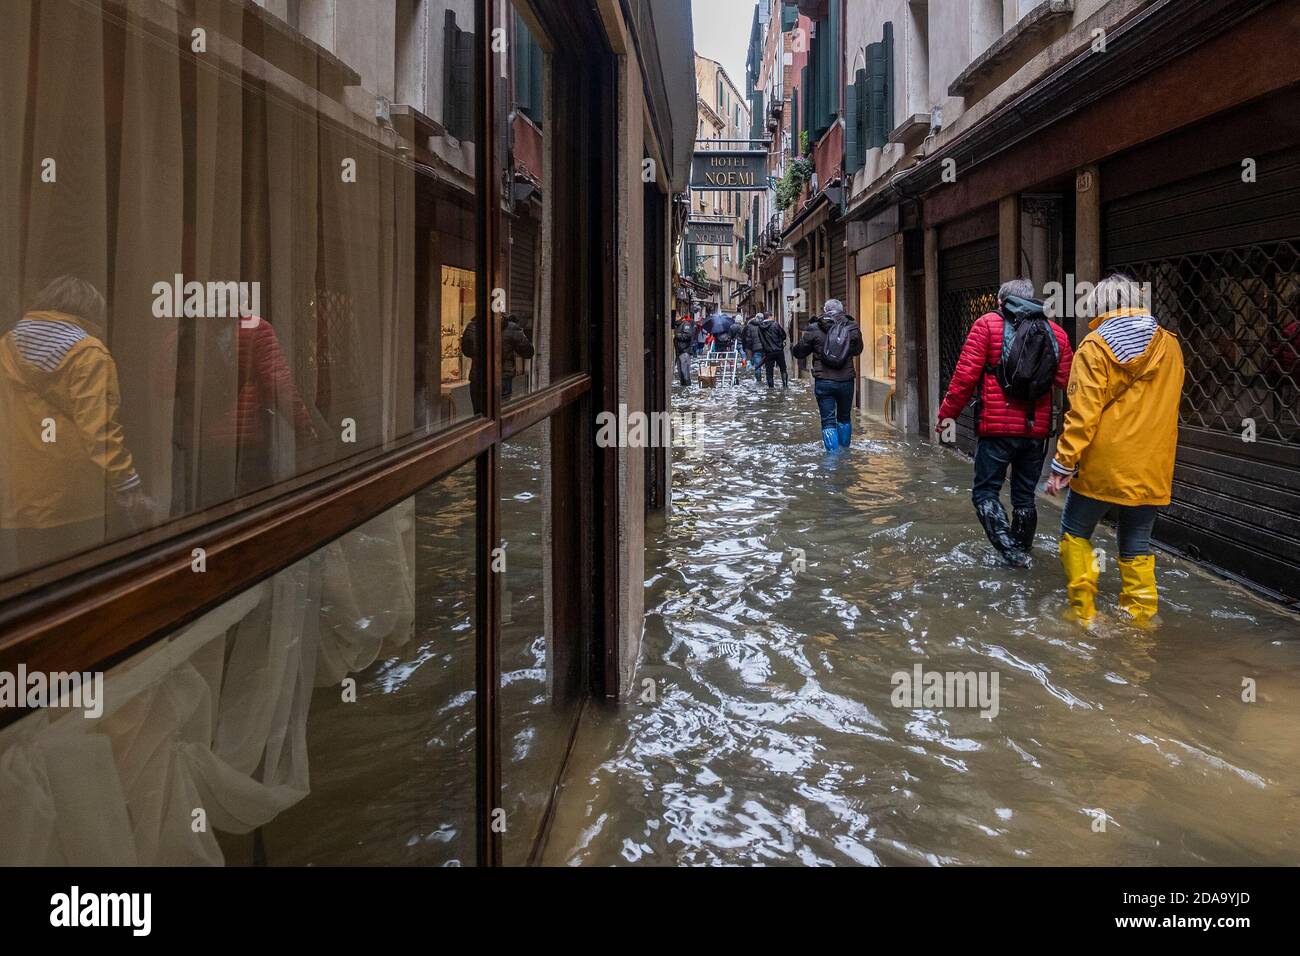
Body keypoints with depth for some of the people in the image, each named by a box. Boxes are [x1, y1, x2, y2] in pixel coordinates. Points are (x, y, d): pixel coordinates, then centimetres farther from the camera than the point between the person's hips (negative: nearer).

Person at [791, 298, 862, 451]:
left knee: (828, 420, 2)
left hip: (823, 382, -3)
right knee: (844, 418, 20)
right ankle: (845, 450, 33)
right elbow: (858, 350, 18)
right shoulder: (852, 328, 2)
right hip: (846, 381, 3)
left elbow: (799, 352, 3)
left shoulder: (814, 329, -5)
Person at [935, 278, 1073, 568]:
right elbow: (1065, 381, 2)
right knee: (1025, 495, 17)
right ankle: (1022, 550, 26)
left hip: (997, 426, -4)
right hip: (1037, 428, 4)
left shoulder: (988, 324, -4)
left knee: (985, 491, 5)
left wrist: (948, 412, -2)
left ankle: (1010, 549, -11)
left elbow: (966, 374, -10)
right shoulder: (1056, 332, 7)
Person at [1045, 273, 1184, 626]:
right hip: (1151, 469, 4)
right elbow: (1165, 408, 13)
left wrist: (1063, 464, -12)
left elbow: (1083, 414, -15)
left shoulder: (1095, 346, -9)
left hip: (1102, 466, -4)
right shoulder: (1169, 346, 6)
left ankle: (1083, 612, 12)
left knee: (1075, 533, 13)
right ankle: (1140, 617, 14)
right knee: (1137, 545, 12)